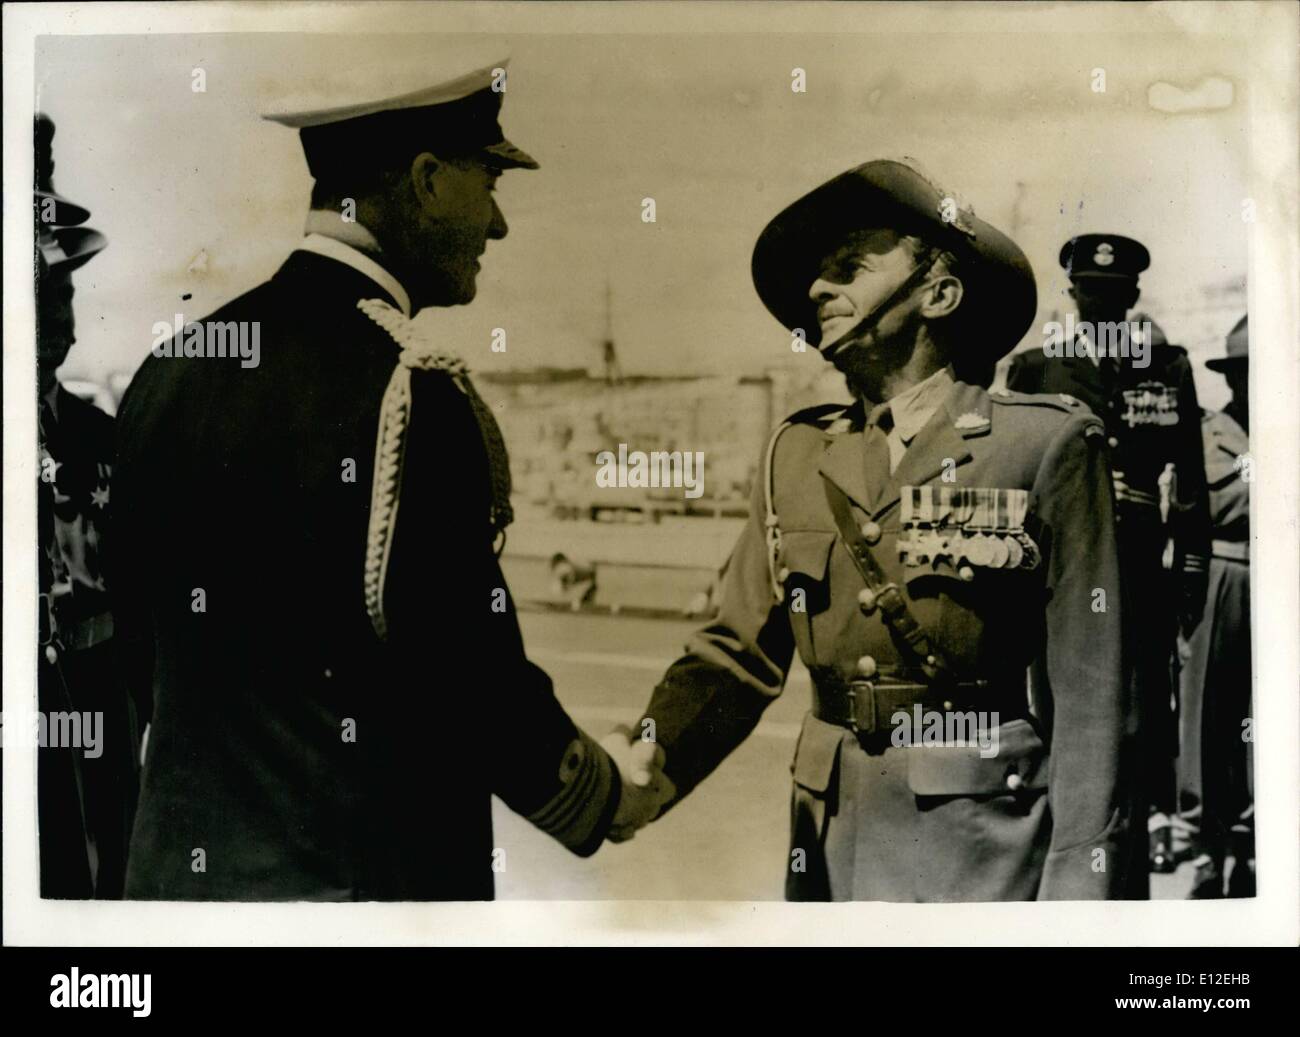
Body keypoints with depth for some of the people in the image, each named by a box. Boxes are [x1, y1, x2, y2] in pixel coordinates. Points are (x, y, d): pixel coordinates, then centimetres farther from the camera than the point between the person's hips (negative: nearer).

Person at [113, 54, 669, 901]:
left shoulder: (169, 369, 2)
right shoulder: (410, 395, -21)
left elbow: (149, 651, 8)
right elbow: (478, 679, -19)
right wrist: (608, 794, -1)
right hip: (360, 873, -6)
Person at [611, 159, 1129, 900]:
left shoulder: (1047, 443, -7)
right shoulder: (798, 454, 6)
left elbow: (1090, 691, -8)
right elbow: (737, 655, 0)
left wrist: (1076, 880, -11)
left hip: (983, 839, -4)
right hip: (831, 833, 5)